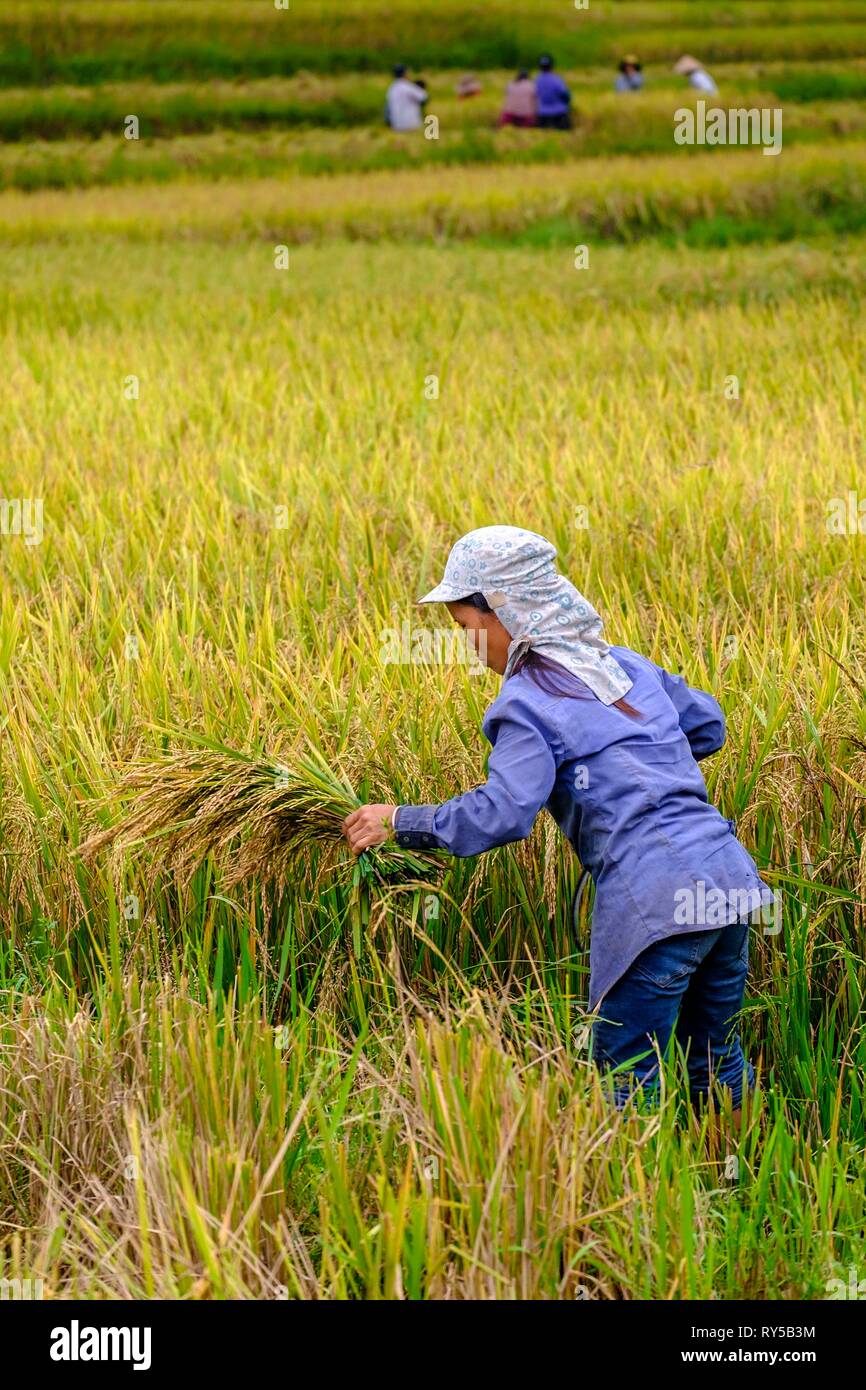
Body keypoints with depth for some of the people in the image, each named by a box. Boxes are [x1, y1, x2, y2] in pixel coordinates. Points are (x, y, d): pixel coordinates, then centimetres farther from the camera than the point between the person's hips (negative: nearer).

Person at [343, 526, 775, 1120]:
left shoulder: (527, 704, -6)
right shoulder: (625, 664, 17)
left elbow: (501, 813, -18)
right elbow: (708, 725, 28)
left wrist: (400, 822, -8)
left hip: (654, 901, -8)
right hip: (728, 874, 8)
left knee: (629, 1077, 0)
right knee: (717, 1063, 21)